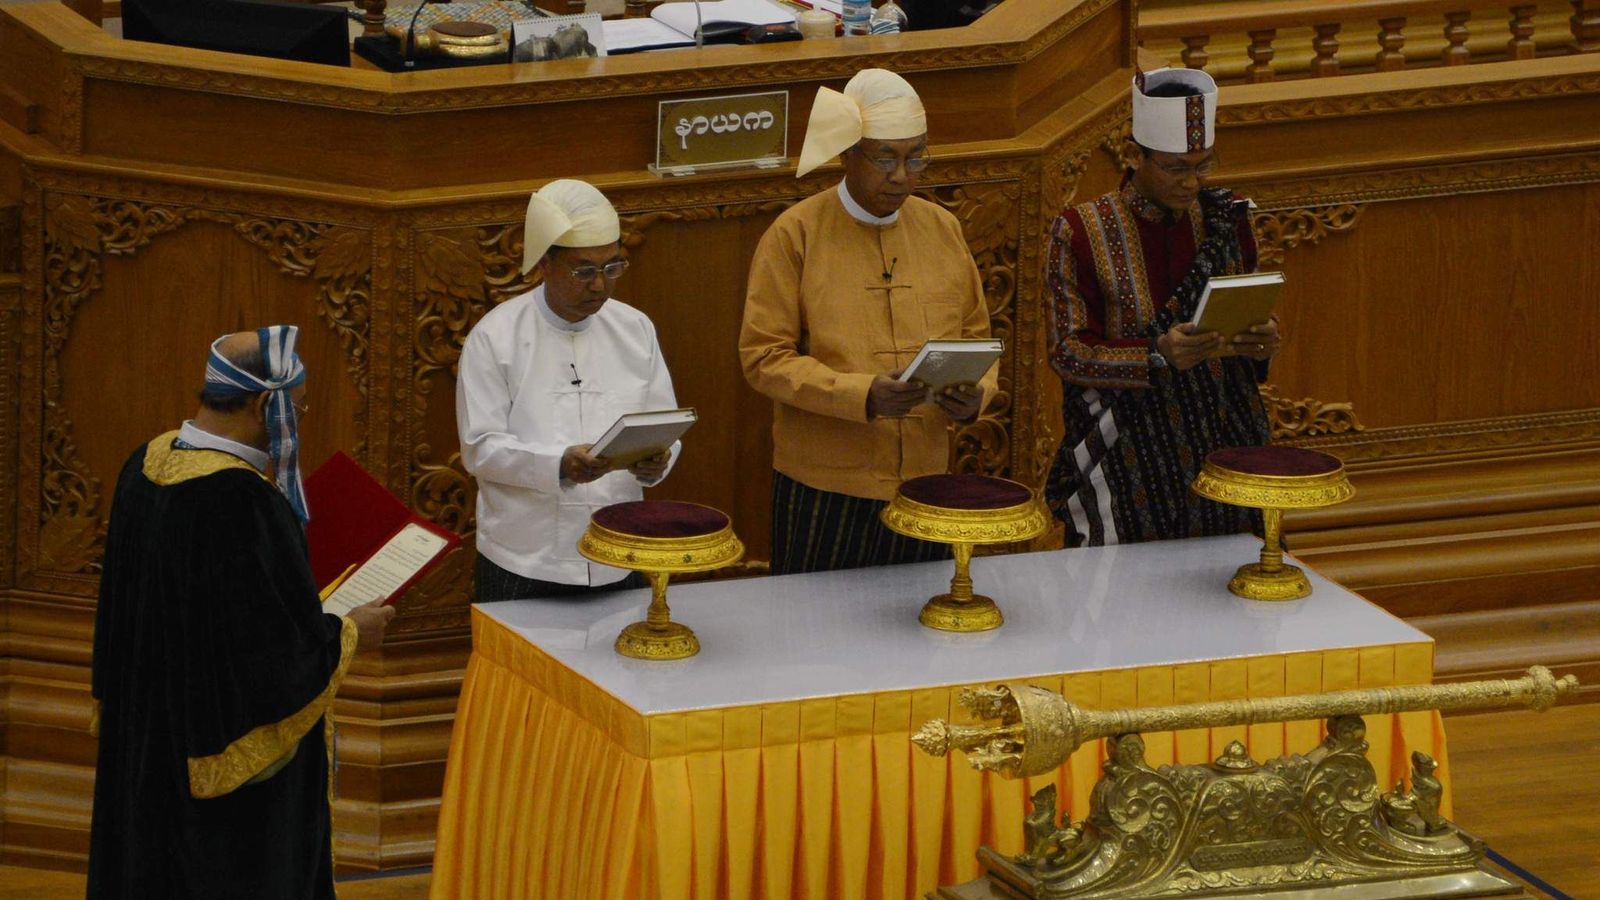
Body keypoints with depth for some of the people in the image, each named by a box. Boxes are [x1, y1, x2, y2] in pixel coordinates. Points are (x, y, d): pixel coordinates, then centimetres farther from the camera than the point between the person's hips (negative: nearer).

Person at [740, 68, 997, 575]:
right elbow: (763, 357, -9)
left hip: (925, 484, 4)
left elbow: (976, 338, 17)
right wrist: (862, 395, -22)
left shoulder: (942, 230, 9)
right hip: (825, 490, -4)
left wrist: (974, 396, -7)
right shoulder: (796, 234, -5)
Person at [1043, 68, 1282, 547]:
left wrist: (1263, 340, -12)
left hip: (1222, 443, 3)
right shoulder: (1080, 232, -6)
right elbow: (1068, 351, -9)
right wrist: (1157, 355, -25)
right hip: (1128, 449, -3)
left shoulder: (1225, 220, 6)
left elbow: (1254, 317, 13)